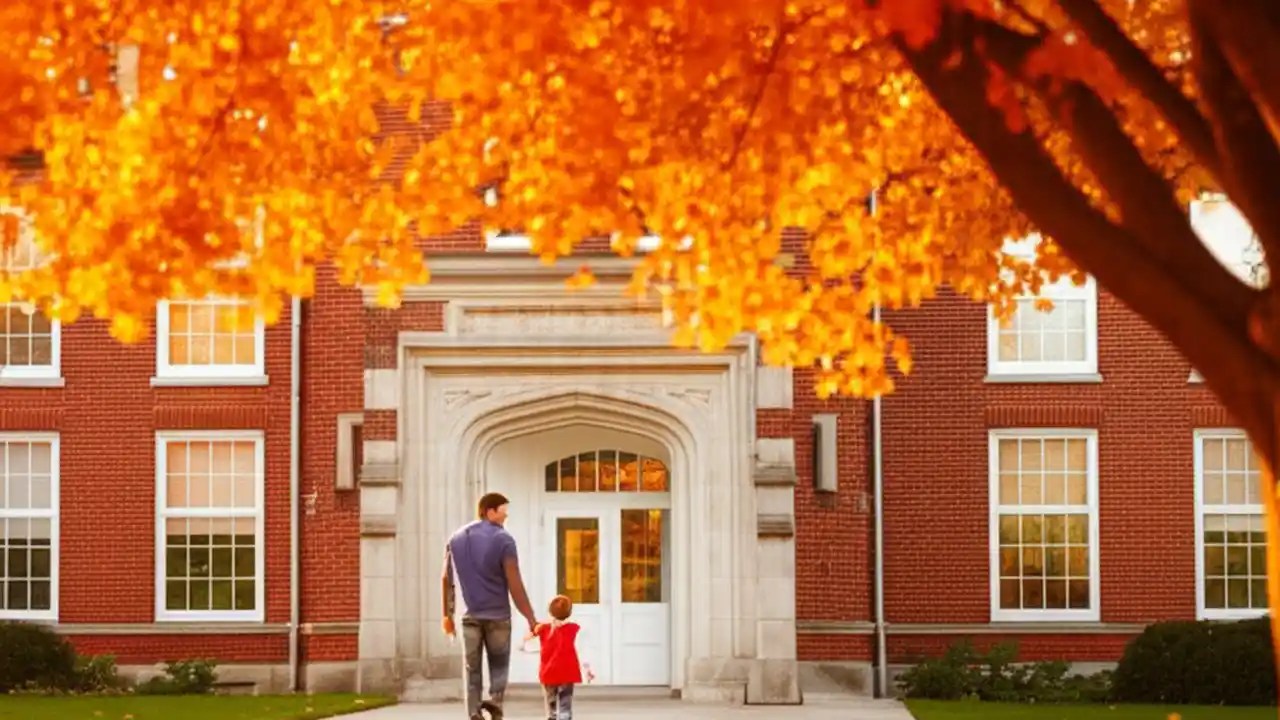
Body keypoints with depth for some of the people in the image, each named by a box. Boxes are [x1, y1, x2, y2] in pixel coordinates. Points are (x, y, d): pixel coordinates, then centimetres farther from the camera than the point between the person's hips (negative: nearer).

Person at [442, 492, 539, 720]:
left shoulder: (456, 539, 8)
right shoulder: (503, 539, -8)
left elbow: (446, 579, 11)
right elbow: (514, 584, -11)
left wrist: (447, 614, 20)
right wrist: (530, 618, -7)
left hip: (469, 615, 3)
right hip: (498, 615, -3)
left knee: (472, 669, 7)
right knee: (499, 664, 12)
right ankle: (496, 700, -13)